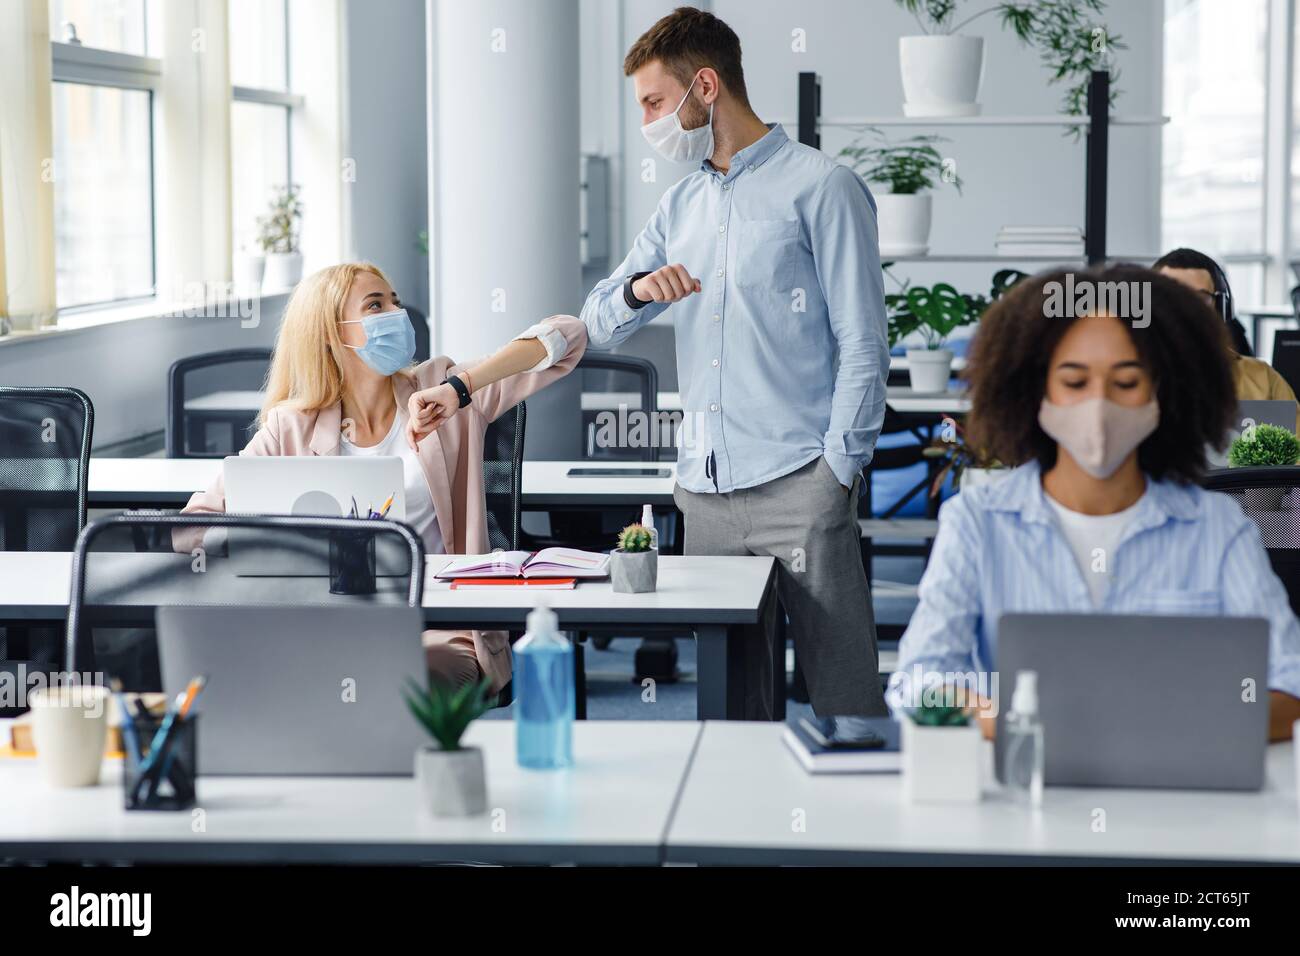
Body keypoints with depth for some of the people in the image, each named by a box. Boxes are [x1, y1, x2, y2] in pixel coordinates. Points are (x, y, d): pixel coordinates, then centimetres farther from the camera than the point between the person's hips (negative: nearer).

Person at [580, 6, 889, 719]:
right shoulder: (680, 207, 19)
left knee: (843, 695, -8)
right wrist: (639, 290, -4)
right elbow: (598, 327, 18)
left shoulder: (819, 187, -1)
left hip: (798, 488, -6)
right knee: (729, 695, 9)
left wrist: (836, 472, -12)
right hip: (705, 491, 6)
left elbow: (862, 345, -5)